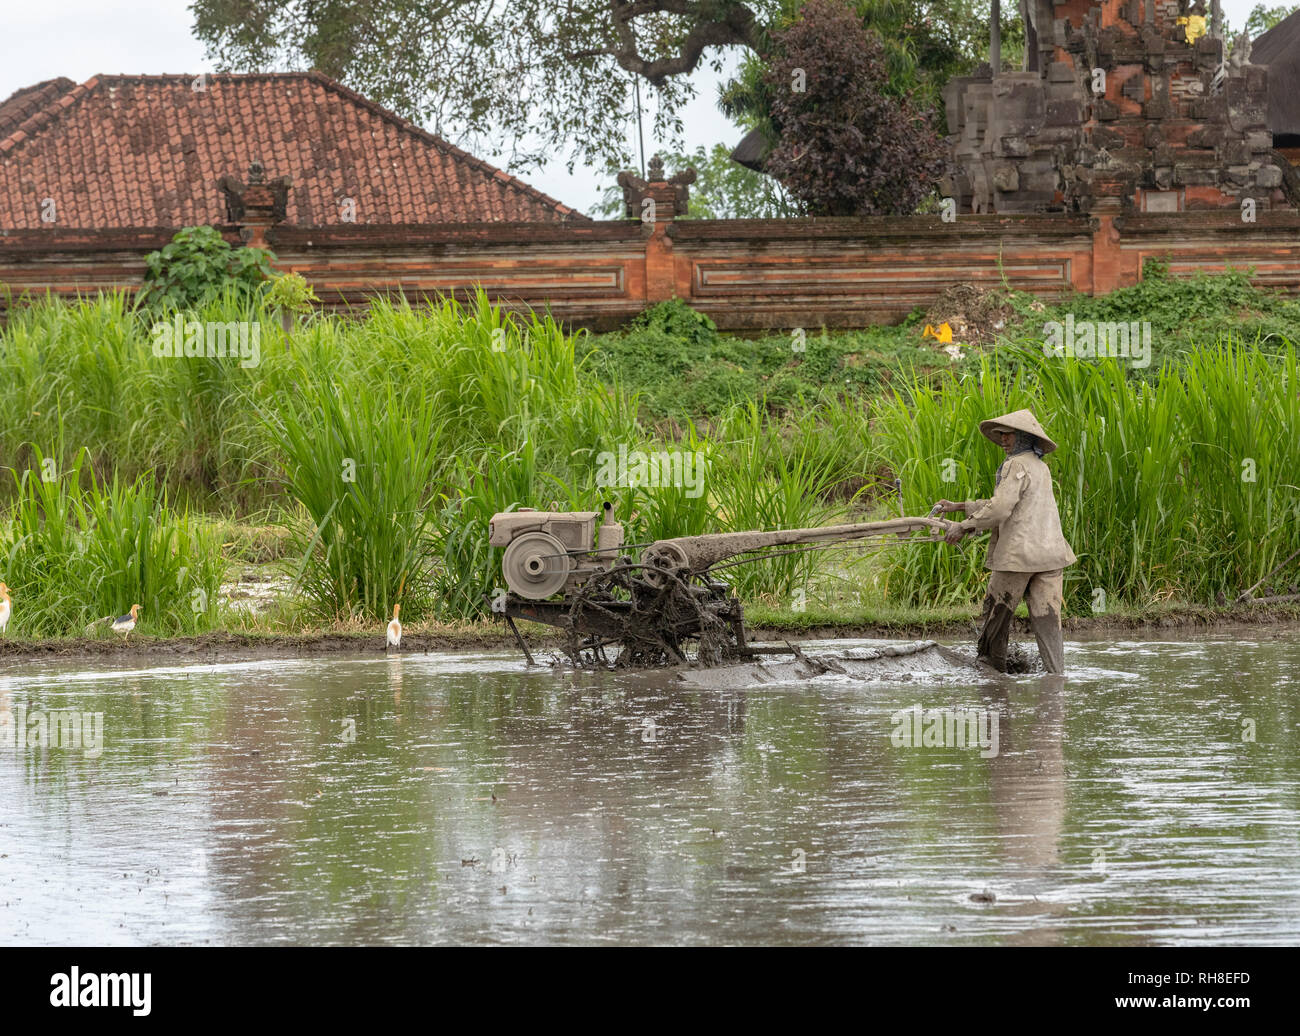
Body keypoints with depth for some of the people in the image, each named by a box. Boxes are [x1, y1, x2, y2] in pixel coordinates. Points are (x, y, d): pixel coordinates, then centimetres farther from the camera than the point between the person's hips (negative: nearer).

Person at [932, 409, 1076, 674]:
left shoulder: (1017, 465, -9)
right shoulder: (1040, 466, 19)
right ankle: (1055, 671, -2)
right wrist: (958, 506, 27)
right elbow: (1004, 504, 27)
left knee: (996, 612, 9)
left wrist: (963, 527, -7)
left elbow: (999, 510, -18)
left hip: (1018, 554, -7)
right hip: (1049, 553, 7)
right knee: (1046, 618, 4)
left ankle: (989, 666, 19)